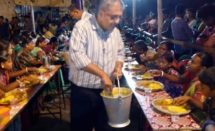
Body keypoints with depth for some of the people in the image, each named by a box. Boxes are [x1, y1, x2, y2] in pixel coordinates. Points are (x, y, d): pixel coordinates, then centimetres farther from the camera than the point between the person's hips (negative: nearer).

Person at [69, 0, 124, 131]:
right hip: (83, 92, -5)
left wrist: (118, 67, -4)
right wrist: (102, 74, -29)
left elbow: (120, 53, 17)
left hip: (106, 90, 5)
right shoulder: (82, 27, -16)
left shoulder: (115, 31, 4)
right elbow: (77, 56, -27)